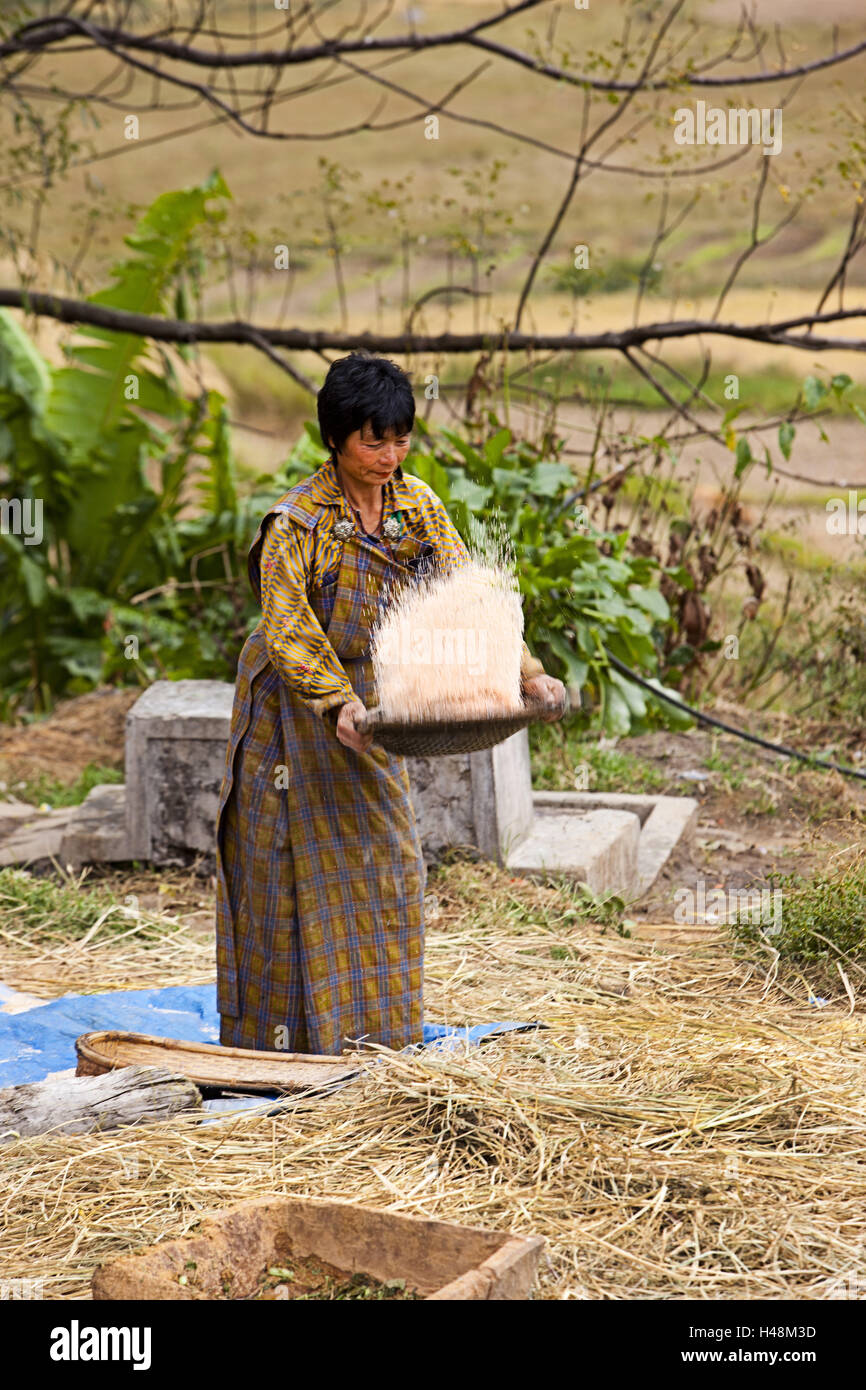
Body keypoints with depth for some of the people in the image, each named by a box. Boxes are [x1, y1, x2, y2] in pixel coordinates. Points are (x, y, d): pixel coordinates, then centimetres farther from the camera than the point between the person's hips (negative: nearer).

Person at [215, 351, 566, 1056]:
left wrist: (527, 673, -17)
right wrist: (336, 702, -39)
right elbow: (285, 627, -25)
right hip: (295, 706, -6)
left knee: (382, 859, 9)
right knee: (301, 863, -1)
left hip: (369, 699, 6)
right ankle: (291, 1030, 8)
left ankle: (368, 1023, 22)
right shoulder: (298, 520, -19)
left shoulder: (417, 503, -3)